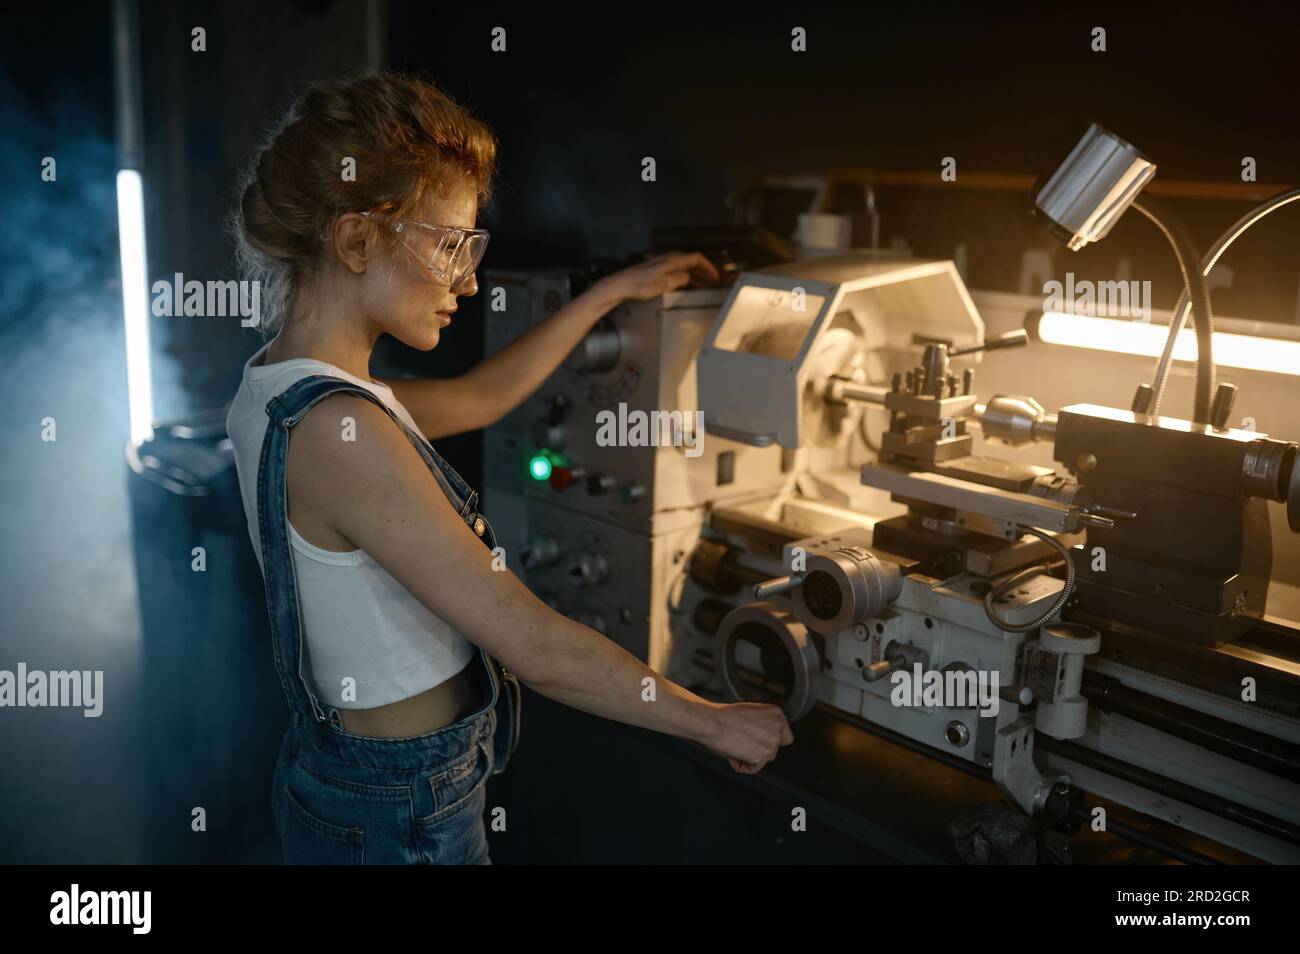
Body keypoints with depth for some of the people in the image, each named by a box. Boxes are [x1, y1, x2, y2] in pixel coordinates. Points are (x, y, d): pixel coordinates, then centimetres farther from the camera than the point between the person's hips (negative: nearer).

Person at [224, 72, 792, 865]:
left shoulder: (277, 388, 0)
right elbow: (540, 651, -27)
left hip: (332, 769, 8)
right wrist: (714, 721, -14)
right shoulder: (336, 430, -29)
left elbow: (483, 396, 13)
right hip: (403, 818, -8)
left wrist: (612, 292, 18)